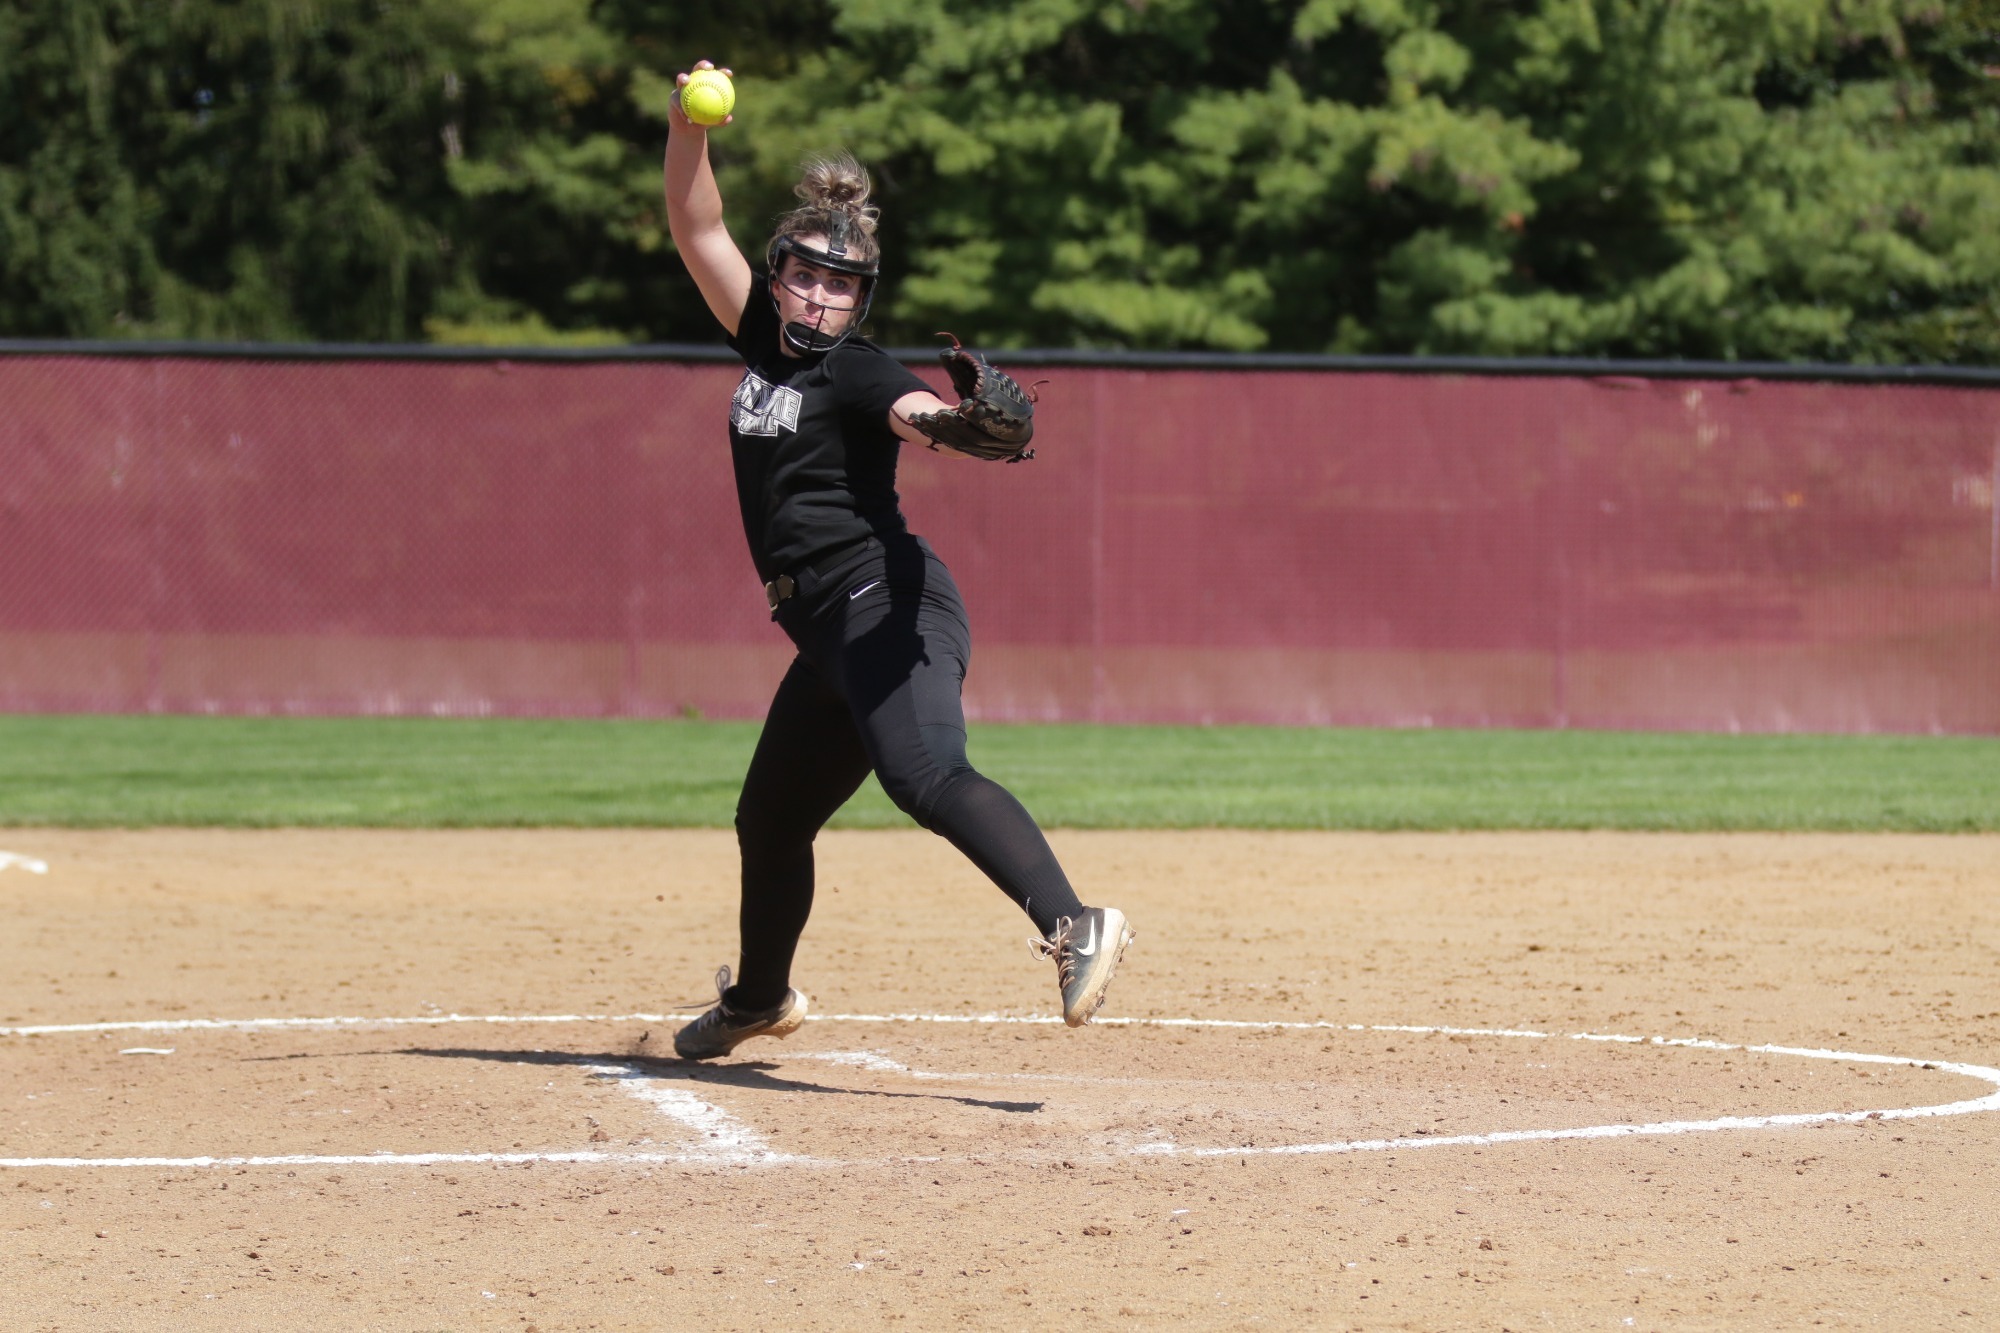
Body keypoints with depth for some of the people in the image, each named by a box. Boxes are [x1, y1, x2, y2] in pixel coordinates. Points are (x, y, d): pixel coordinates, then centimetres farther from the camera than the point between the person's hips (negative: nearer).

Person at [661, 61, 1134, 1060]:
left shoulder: (857, 372, -6)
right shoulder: (764, 344, 14)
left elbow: (916, 410, -28)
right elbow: (695, 227, 16)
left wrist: (947, 420, -52)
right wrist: (689, 124, 1)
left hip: (887, 603, -8)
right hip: (830, 632, 8)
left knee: (923, 775, -31)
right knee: (769, 818, 20)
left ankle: (1072, 926, -47)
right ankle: (759, 998, 42)